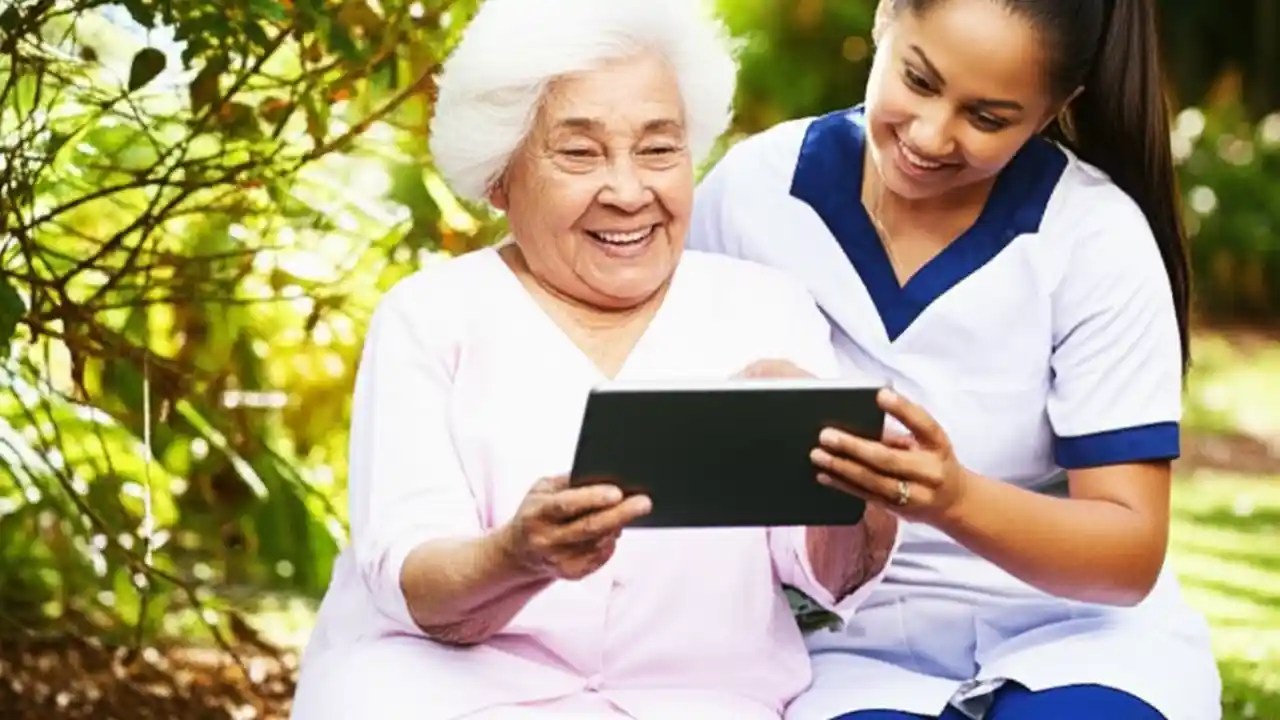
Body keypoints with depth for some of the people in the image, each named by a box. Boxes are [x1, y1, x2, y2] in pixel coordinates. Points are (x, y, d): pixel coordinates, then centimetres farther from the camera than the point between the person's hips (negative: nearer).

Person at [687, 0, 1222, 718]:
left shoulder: (1098, 235, -11)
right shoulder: (751, 191, -5)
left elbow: (1133, 553, -14)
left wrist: (954, 500, -32)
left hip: (1072, 638, 0)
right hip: (852, 649, 0)